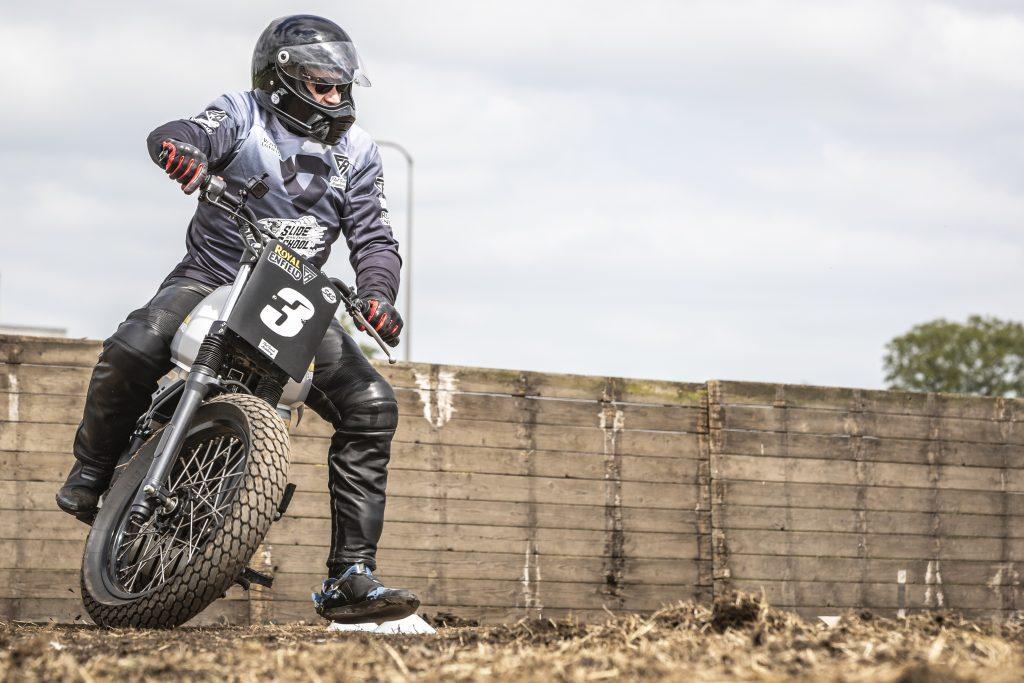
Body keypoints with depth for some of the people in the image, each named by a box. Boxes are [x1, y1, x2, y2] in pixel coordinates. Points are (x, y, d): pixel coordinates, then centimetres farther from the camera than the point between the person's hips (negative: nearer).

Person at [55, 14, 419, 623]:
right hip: (211, 277, -4)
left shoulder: (356, 150, 9)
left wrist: (379, 294, -18)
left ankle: (351, 577, -12)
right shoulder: (244, 115, -2)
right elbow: (182, 135, -21)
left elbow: (373, 237, 4)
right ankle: (92, 470, -2)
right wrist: (180, 147, -47)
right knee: (133, 350, -33)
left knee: (372, 406, -14)